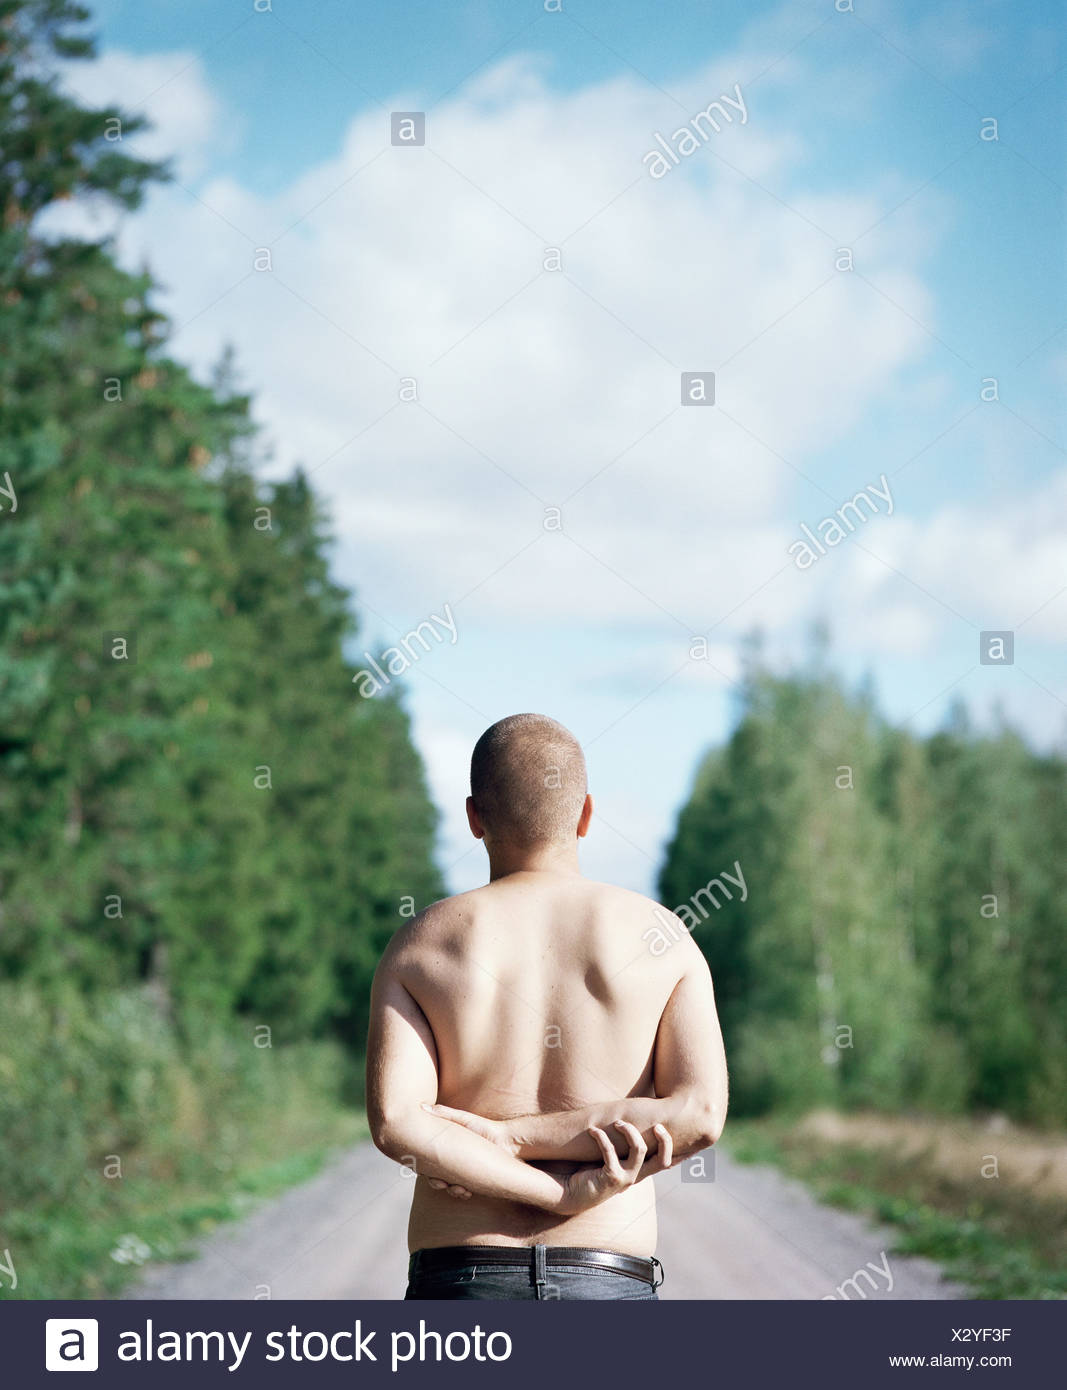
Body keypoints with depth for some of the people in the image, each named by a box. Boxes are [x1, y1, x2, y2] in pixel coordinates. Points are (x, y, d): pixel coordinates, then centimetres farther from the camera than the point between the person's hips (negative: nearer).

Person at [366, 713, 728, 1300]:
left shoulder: (418, 948, 3)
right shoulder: (661, 939, 4)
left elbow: (395, 1123, -11)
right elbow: (700, 1114, -7)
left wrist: (532, 1166, -8)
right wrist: (517, 1136, -6)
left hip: (459, 1278, 0)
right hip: (610, 1280, 0)